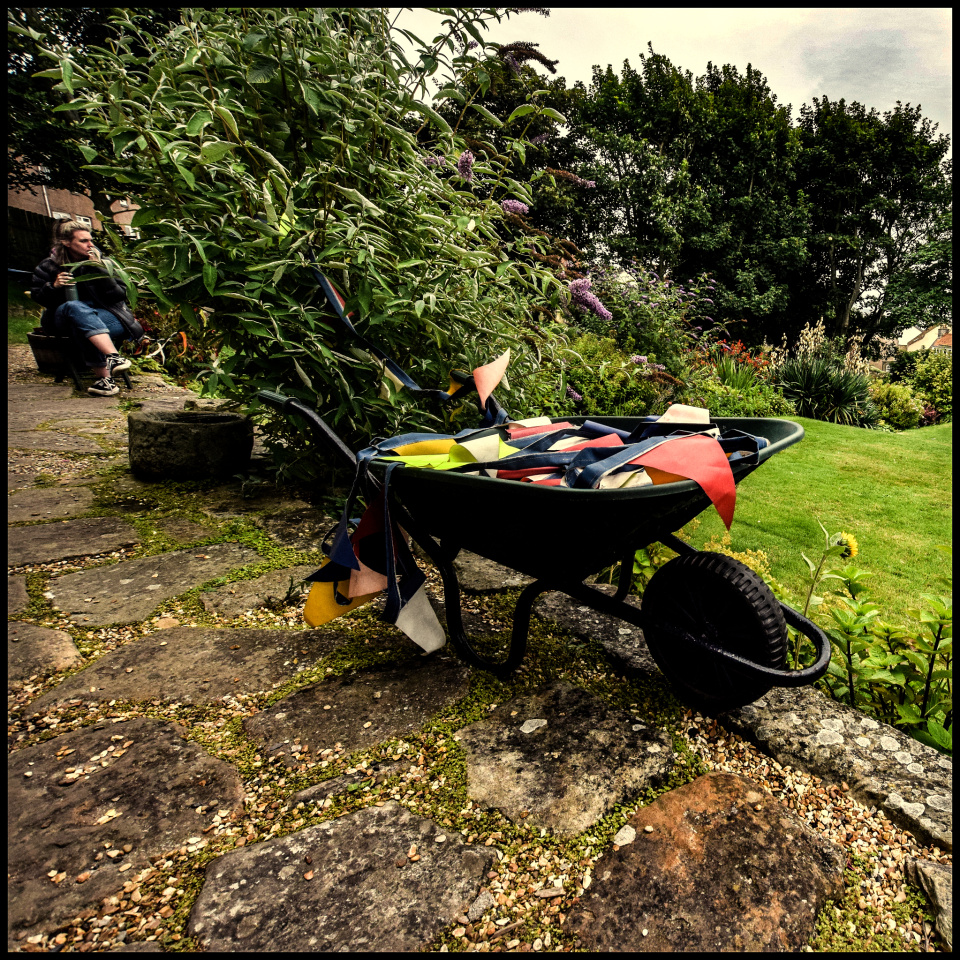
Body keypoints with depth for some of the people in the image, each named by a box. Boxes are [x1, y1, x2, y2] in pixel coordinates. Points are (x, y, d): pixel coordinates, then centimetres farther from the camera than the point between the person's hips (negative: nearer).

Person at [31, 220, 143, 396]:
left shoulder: (98, 262, 9)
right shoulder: (48, 267, 9)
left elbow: (118, 295, -3)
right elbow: (38, 298, 9)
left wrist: (99, 270, -14)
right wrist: (54, 287, -11)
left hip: (103, 316, 0)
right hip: (62, 320, 0)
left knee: (81, 327, -37)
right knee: (74, 307, -37)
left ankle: (103, 376, -47)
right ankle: (113, 355, -57)